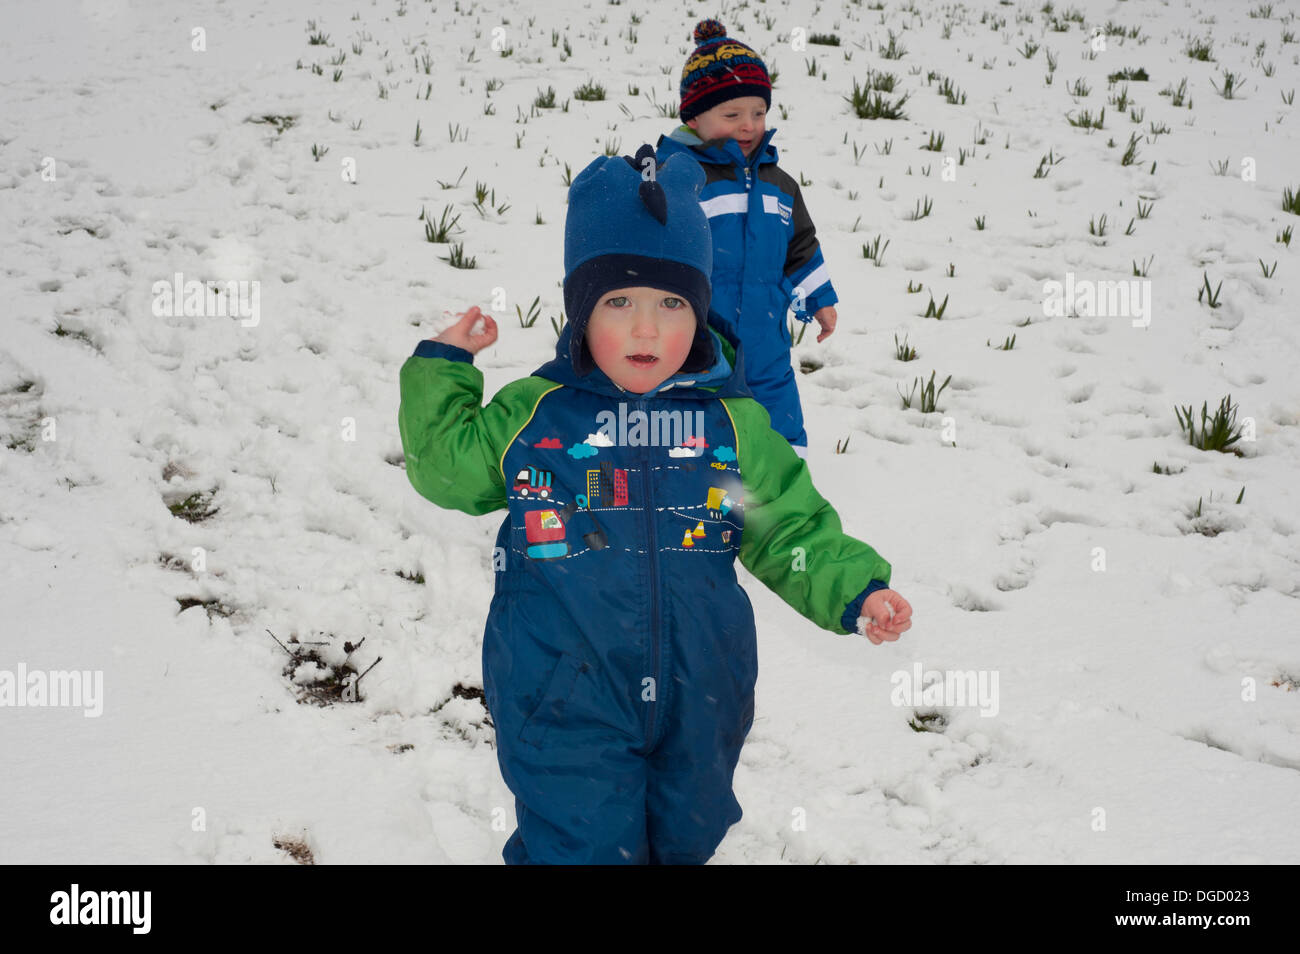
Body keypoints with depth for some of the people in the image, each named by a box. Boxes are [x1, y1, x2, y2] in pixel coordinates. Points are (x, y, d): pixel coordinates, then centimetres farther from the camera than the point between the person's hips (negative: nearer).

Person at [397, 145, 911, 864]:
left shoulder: (733, 423, 0)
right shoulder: (531, 413, -3)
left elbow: (791, 532, 6)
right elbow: (447, 467, 11)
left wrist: (855, 592, -8)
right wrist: (441, 367, 2)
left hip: (698, 710, 3)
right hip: (567, 712, -2)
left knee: (687, 838, 20)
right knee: (582, 846, -5)